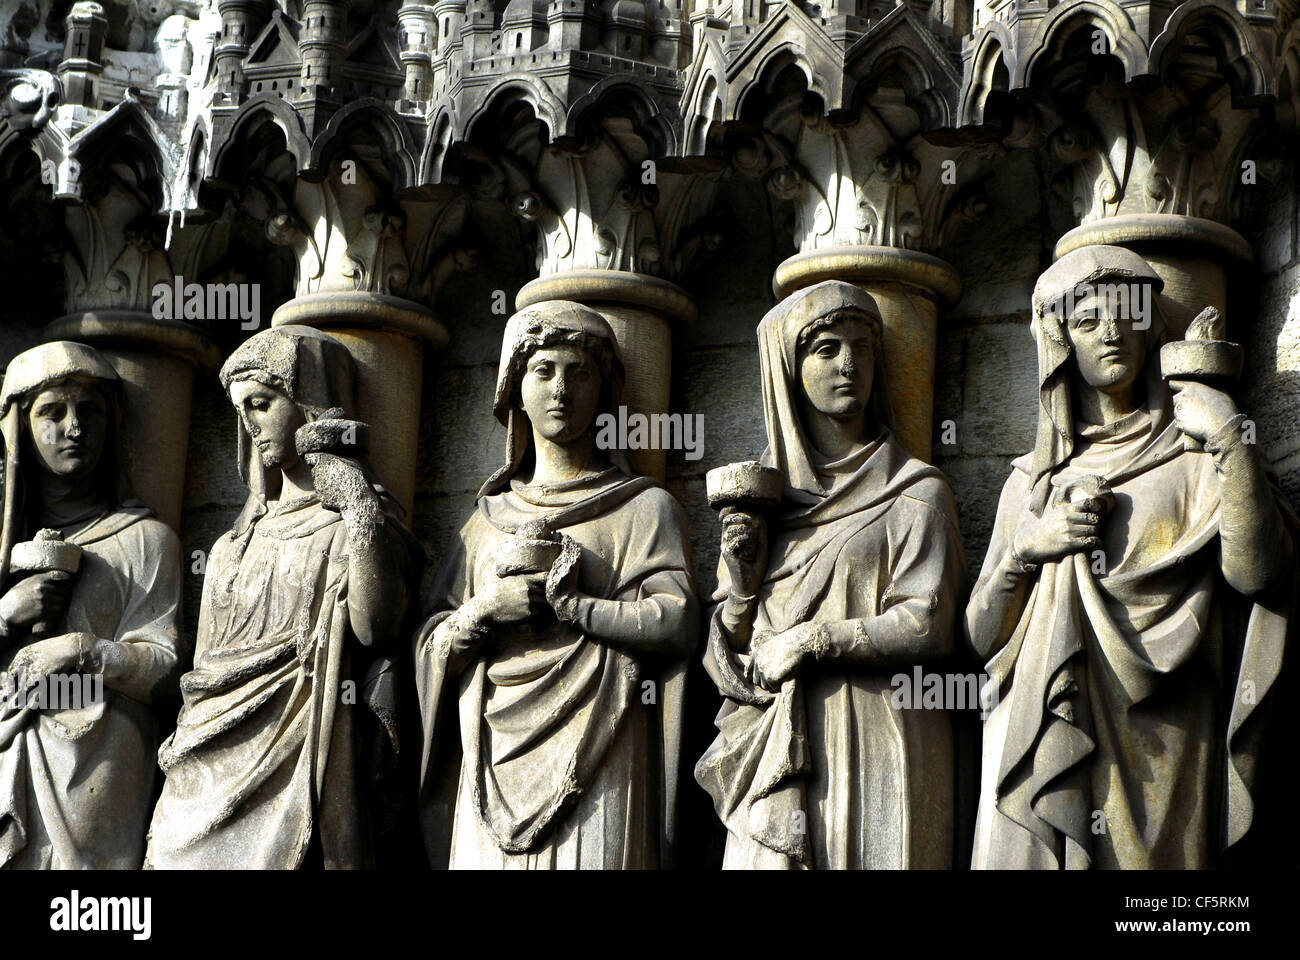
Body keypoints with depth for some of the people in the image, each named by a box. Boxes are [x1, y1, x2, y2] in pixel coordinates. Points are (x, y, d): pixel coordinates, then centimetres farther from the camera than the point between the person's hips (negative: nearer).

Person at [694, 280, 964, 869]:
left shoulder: (915, 494, 2)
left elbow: (926, 627, -8)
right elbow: (729, 644, 11)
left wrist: (807, 644, -10)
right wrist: (741, 577, -8)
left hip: (875, 751, -3)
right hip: (775, 748, 3)